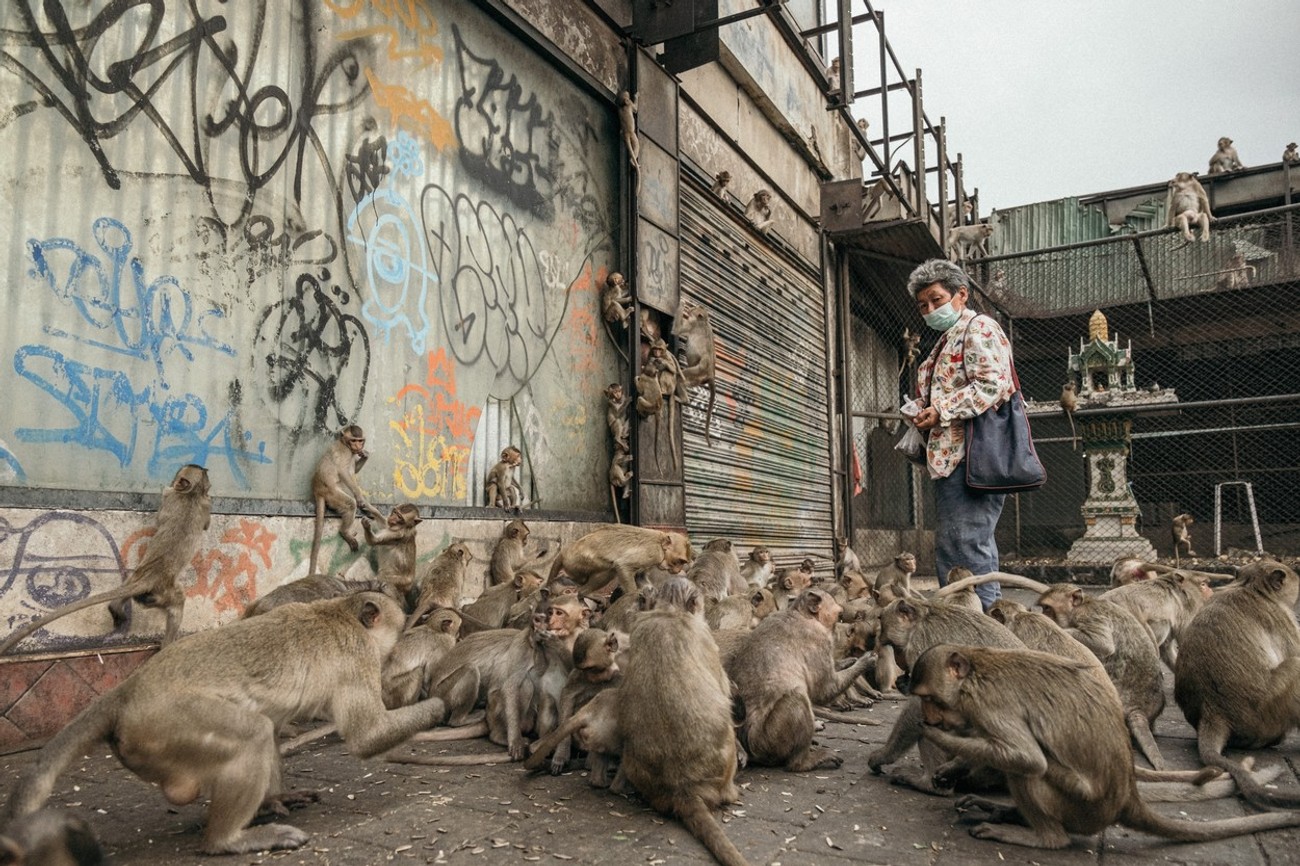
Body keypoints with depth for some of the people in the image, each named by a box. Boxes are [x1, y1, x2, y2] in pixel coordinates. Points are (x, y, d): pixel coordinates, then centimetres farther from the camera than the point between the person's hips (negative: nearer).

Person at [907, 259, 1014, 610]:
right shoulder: (946, 341, 26)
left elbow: (993, 385, -16)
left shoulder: (979, 328, -2)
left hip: (971, 457, -10)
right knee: (947, 548, 10)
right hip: (950, 457, 10)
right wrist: (925, 416, 12)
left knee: (966, 545, -13)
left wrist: (942, 410, -19)